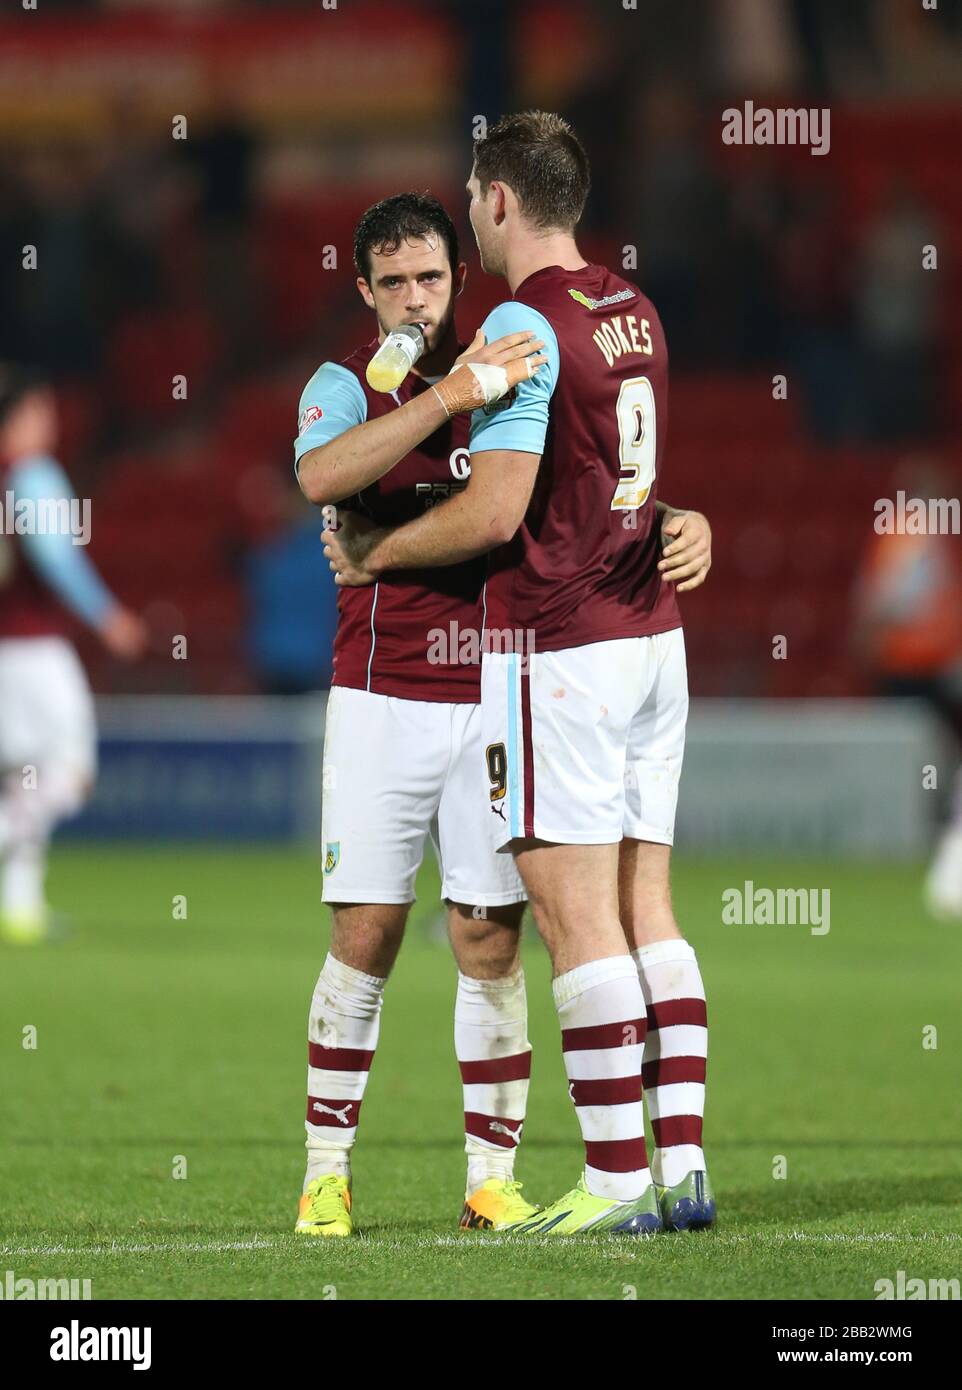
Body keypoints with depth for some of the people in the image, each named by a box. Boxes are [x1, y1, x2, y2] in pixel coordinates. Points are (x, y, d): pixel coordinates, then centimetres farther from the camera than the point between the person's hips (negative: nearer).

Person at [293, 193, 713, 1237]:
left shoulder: (506, 376, 8)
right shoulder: (347, 386, -2)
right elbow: (322, 475, -25)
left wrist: (684, 523, -11)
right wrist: (450, 394, -36)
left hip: (496, 699, 2)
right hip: (382, 701, -2)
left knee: (491, 942, 0)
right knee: (365, 937, -2)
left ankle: (492, 1178, 6)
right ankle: (326, 1172, 7)